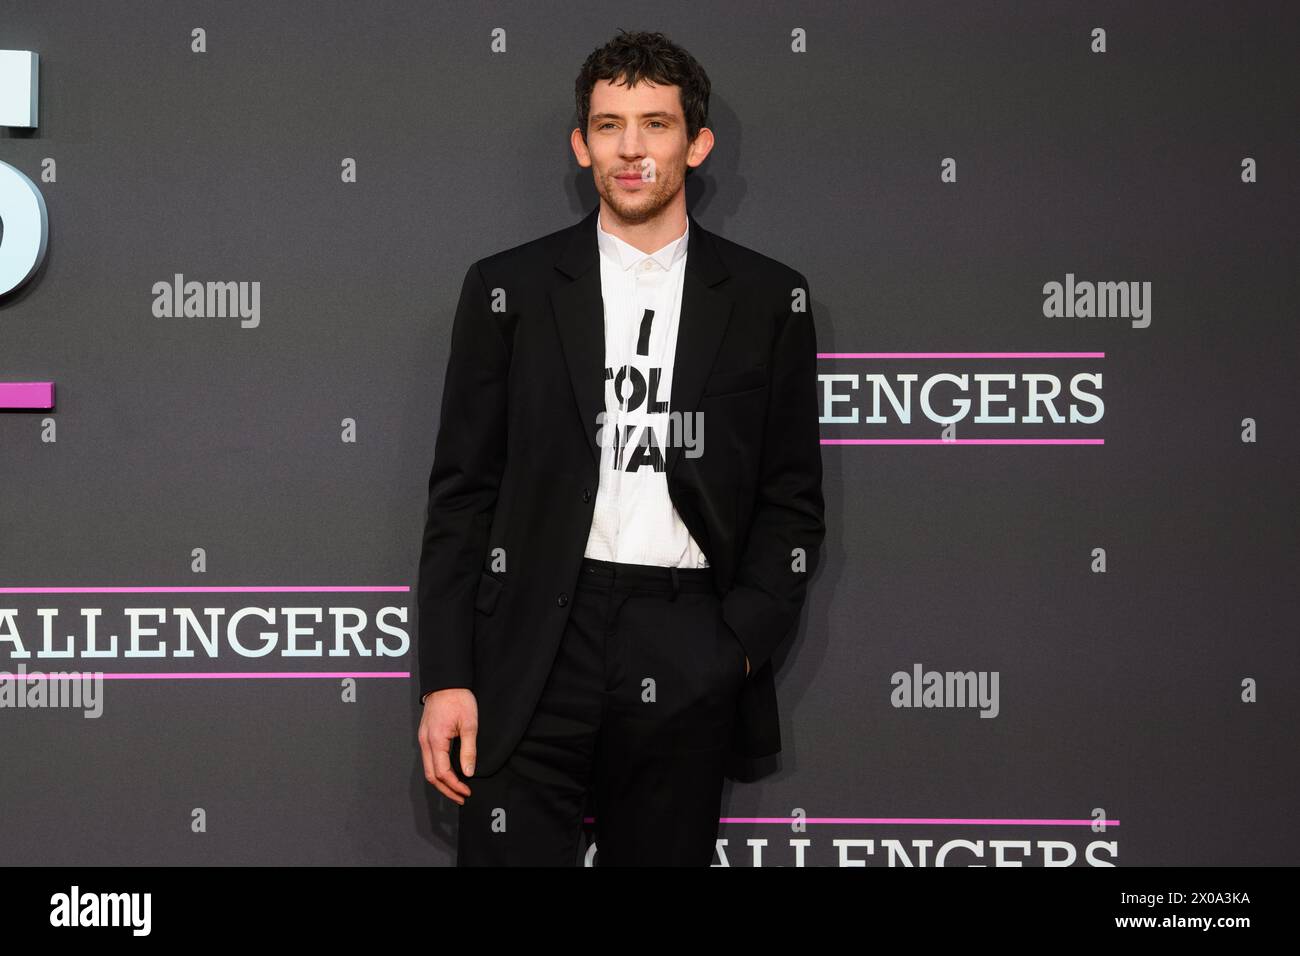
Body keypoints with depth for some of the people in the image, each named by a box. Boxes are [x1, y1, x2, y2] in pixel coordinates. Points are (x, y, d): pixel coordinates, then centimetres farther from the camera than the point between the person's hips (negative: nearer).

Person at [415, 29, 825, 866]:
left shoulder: (769, 299, 8)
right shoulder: (508, 289, 7)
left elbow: (793, 501, 9)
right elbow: (462, 494, 5)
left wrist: (743, 642, -4)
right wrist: (445, 677, -2)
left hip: (691, 663, 1)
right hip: (535, 648, -1)